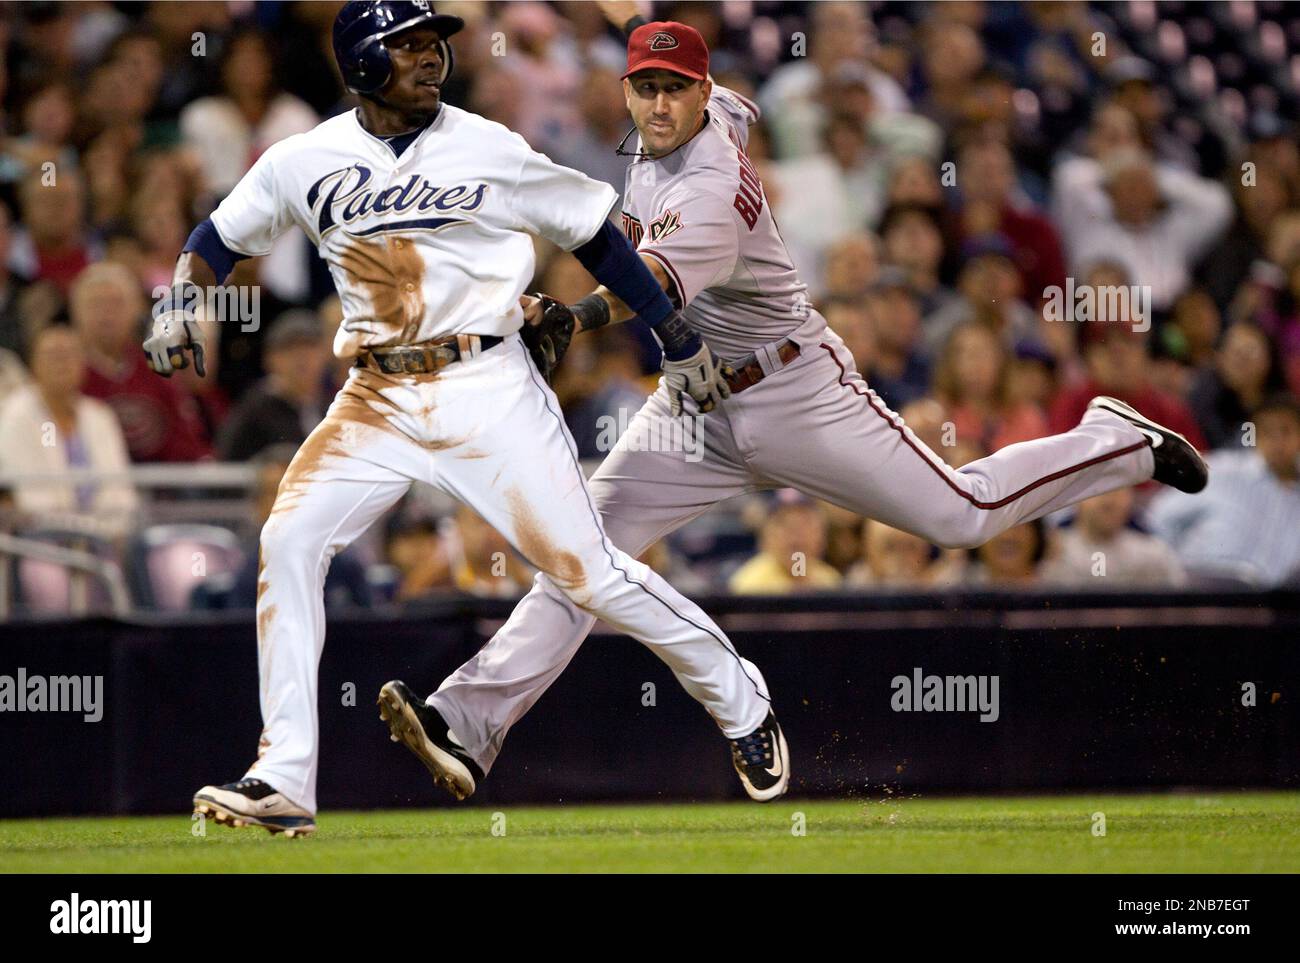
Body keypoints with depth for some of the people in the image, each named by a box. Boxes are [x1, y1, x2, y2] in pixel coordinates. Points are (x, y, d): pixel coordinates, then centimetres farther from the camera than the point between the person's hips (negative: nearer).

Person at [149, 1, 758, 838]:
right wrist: (178, 302, -3)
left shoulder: (488, 149, -3)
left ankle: (741, 699, 12)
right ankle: (285, 783, -8)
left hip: (487, 387, -3)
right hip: (377, 399, 3)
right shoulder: (305, 163, 4)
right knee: (288, 544, -12)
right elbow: (219, 239, 18)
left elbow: (594, 233, 6)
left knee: (585, 570, -8)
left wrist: (678, 337, 9)